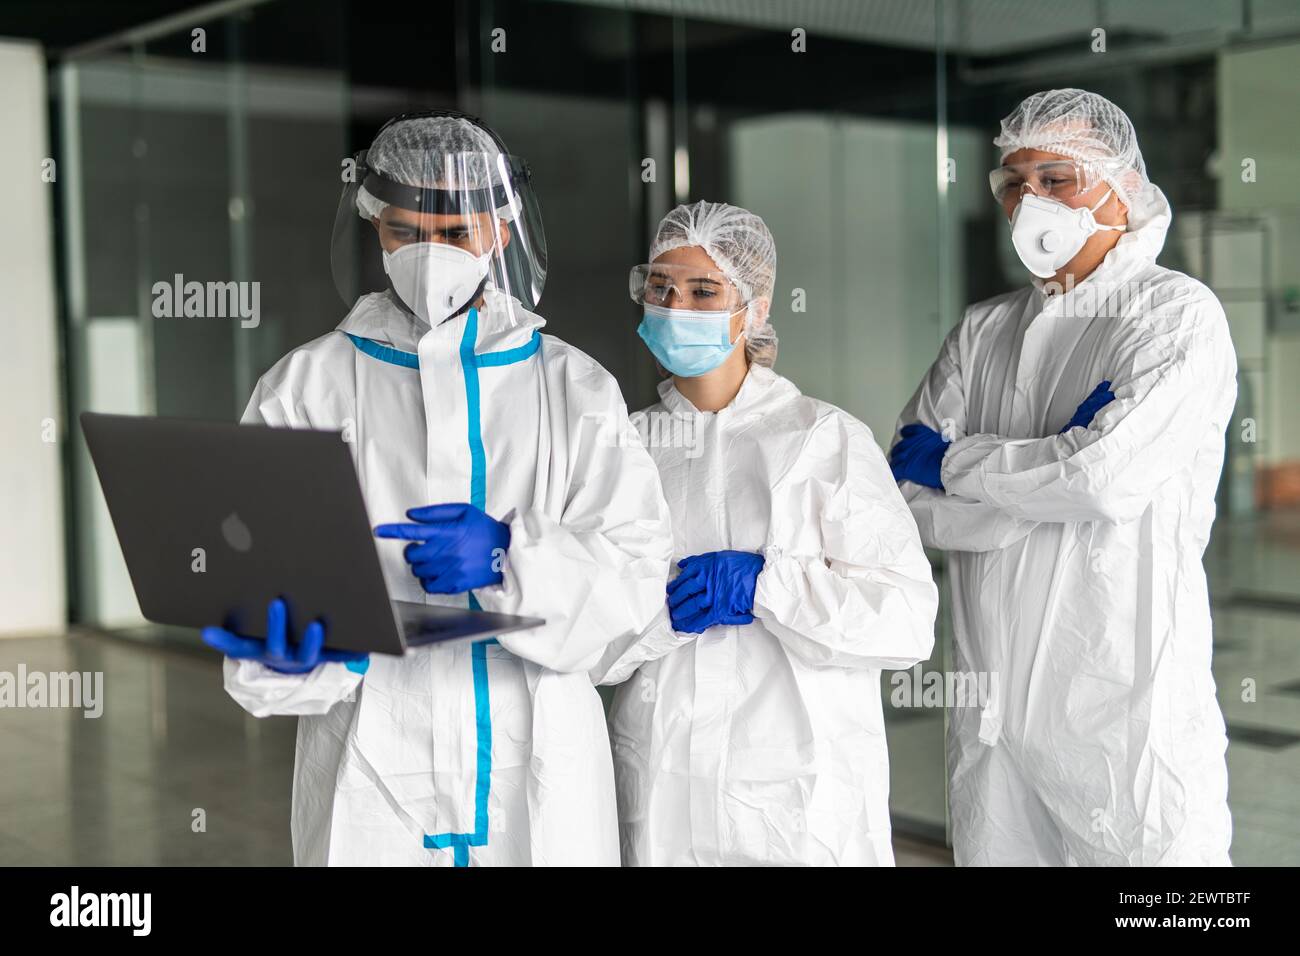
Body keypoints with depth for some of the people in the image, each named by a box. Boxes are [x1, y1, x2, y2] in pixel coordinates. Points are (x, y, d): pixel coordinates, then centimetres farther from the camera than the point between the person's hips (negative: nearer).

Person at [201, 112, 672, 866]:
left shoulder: (573, 386, 4)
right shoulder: (307, 387, 2)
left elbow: (634, 566, -4)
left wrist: (509, 558, -20)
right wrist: (286, 651, -25)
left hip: (540, 771, 1)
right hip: (371, 771, 0)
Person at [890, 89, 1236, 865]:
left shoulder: (1180, 315, -5)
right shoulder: (983, 331, 11)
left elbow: (1109, 477, -20)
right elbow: (913, 500, 0)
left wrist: (953, 461, -6)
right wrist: (1057, 466, -14)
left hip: (1127, 708, -5)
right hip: (993, 706, 5)